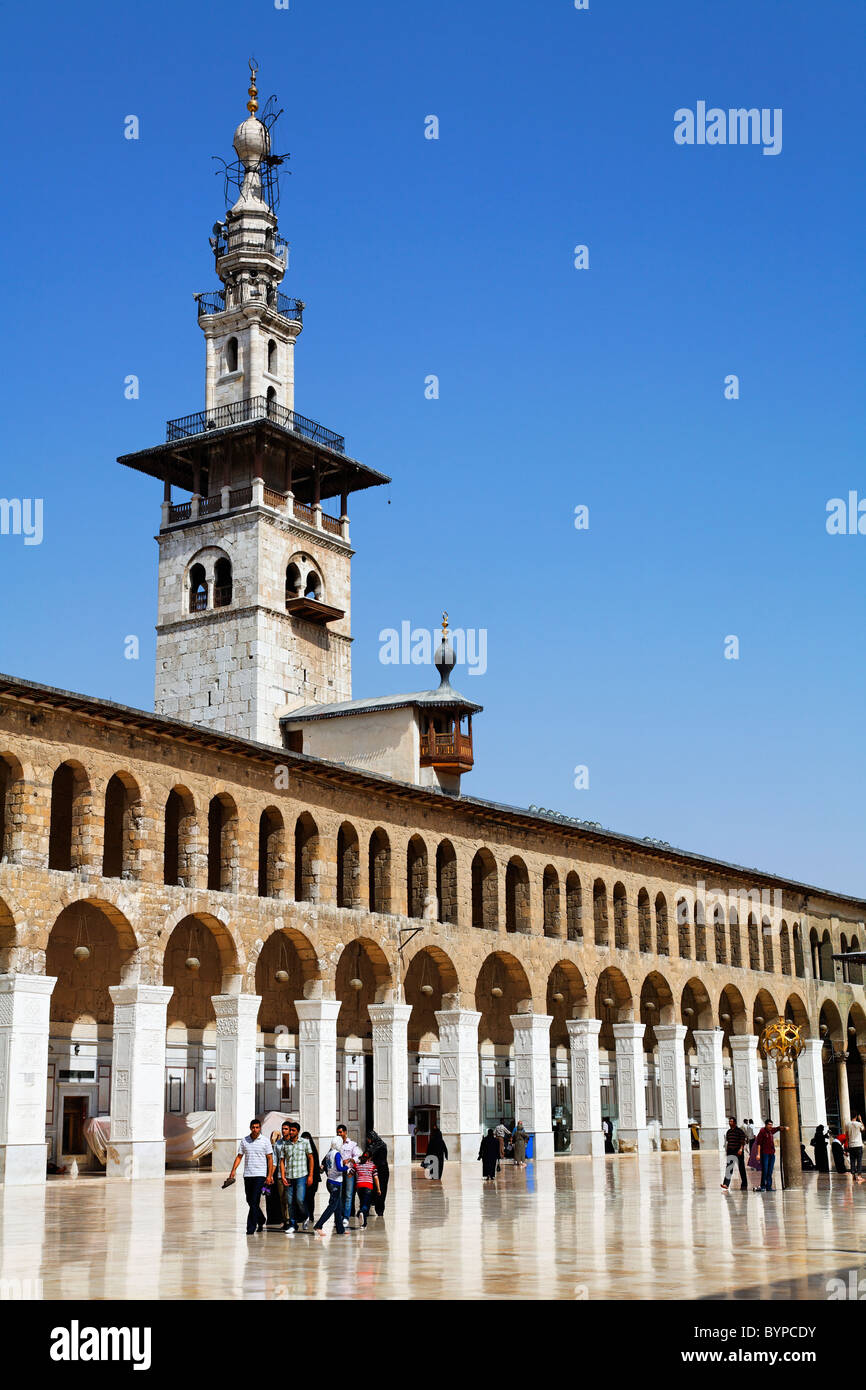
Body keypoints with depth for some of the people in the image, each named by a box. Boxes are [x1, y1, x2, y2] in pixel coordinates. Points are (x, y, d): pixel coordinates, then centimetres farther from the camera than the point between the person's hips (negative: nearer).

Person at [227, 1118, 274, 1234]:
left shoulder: (265, 1141, -2)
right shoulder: (244, 1140, 6)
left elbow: (270, 1159, 1)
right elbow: (239, 1156, 11)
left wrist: (269, 1176, -6)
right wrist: (233, 1170, -2)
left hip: (260, 1175, -4)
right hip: (247, 1174, 4)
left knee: (254, 1202, -10)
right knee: (249, 1201, 10)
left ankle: (251, 1228, -8)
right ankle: (261, 1220, 33)